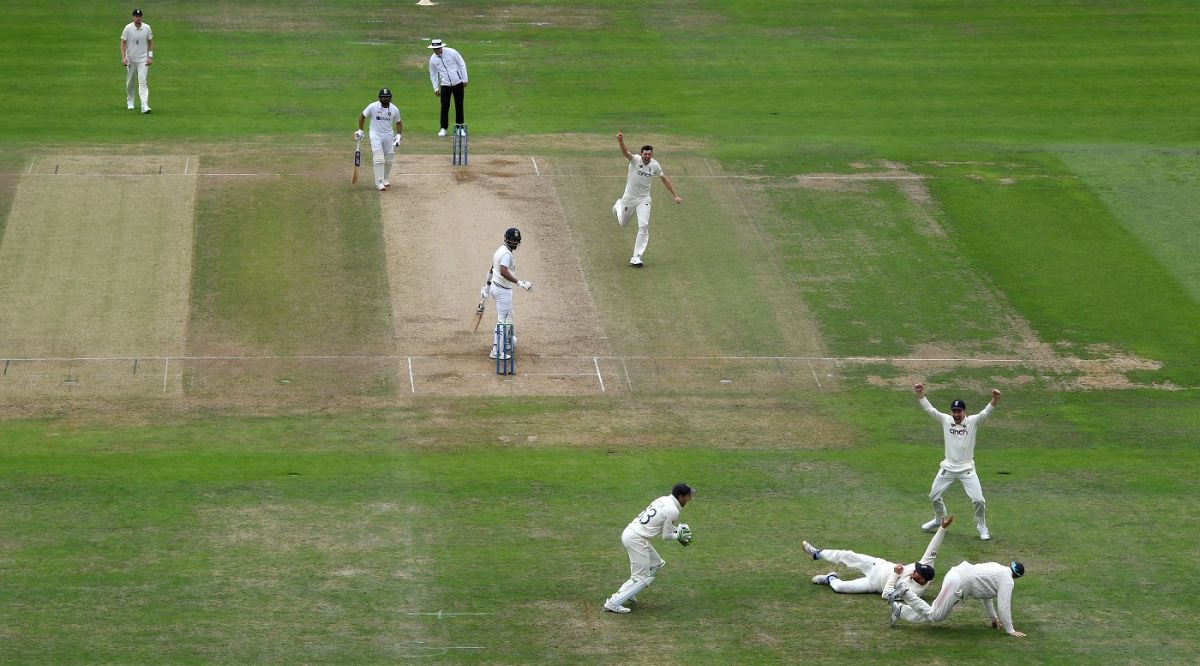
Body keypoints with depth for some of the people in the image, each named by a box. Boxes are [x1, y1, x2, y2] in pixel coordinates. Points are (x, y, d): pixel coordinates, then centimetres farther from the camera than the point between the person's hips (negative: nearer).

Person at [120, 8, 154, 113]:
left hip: (143, 60, -1)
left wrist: (150, 56, -1)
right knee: (130, 82, 13)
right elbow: (123, 43, -4)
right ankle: (130, 101, 37)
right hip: (130, 60, 1)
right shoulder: (128, 28, -7)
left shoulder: (147, 28, -3)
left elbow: (150, 42, 7)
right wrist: (123, 57, -14)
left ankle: (145, 105, -20)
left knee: (142, 82, -12)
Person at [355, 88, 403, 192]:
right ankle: (379, 182, -10)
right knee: (378, 159, -12)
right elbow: (362, 116, 2)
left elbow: (398, 122, 10)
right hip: (376, 135, -3)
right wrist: (360, 131, -1)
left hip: (389, 136, 3)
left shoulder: (394, 109, -3)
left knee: (389, 159, 8)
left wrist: (398, 135, -2)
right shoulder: (373, 107, -11)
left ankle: (385, 179, 28)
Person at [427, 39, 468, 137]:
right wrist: (436, 88, 3)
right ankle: (443, 128, 5)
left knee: (459, 106, 4)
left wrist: (465, 80, -5)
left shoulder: (451, 52, -10)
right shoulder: (432, 59, -2)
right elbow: (433, 74, 8)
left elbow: (462, 65, -3)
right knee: (444, 106, -4)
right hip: (445, 85, 1)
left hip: (458, 83, -1)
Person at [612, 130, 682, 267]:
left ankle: (636, 258, -7)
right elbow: (626, 152, -39)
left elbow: (664, 179, 5)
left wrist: (675, 196, 4)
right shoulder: (635, 160, -19)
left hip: (644, 199, 1)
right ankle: (618, 205, 56)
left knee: (643, 226, -13)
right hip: (629, 198, -1)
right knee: (623, 223, 19)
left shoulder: (654, 165, -8)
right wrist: (621, 141, -62)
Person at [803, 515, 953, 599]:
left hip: (875, 582, -6)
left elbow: (887, 595, -34)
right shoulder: (925, 565, -23)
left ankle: (831, 579, 23)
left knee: (839, 586, -15)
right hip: (881, 565, 6)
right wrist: (943, 528, -35)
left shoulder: (913, 591, -37)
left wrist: (895, 574, -34)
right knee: (848, 556, 9)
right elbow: (932, 551, -26)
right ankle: (818, 554, 36)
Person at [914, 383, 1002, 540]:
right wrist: (920, 395, -22)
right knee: (934, 496, 13)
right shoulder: (946, 420, -1)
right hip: (948, 468, 3)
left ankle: (982, 527, 13)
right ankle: (939, 519, 40)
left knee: (978, 500, -10)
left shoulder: (972, 422, -7)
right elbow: (929, 409, -8)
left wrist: (994, 401, -42)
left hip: (967, 469, -3)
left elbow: (985, 413, -23)